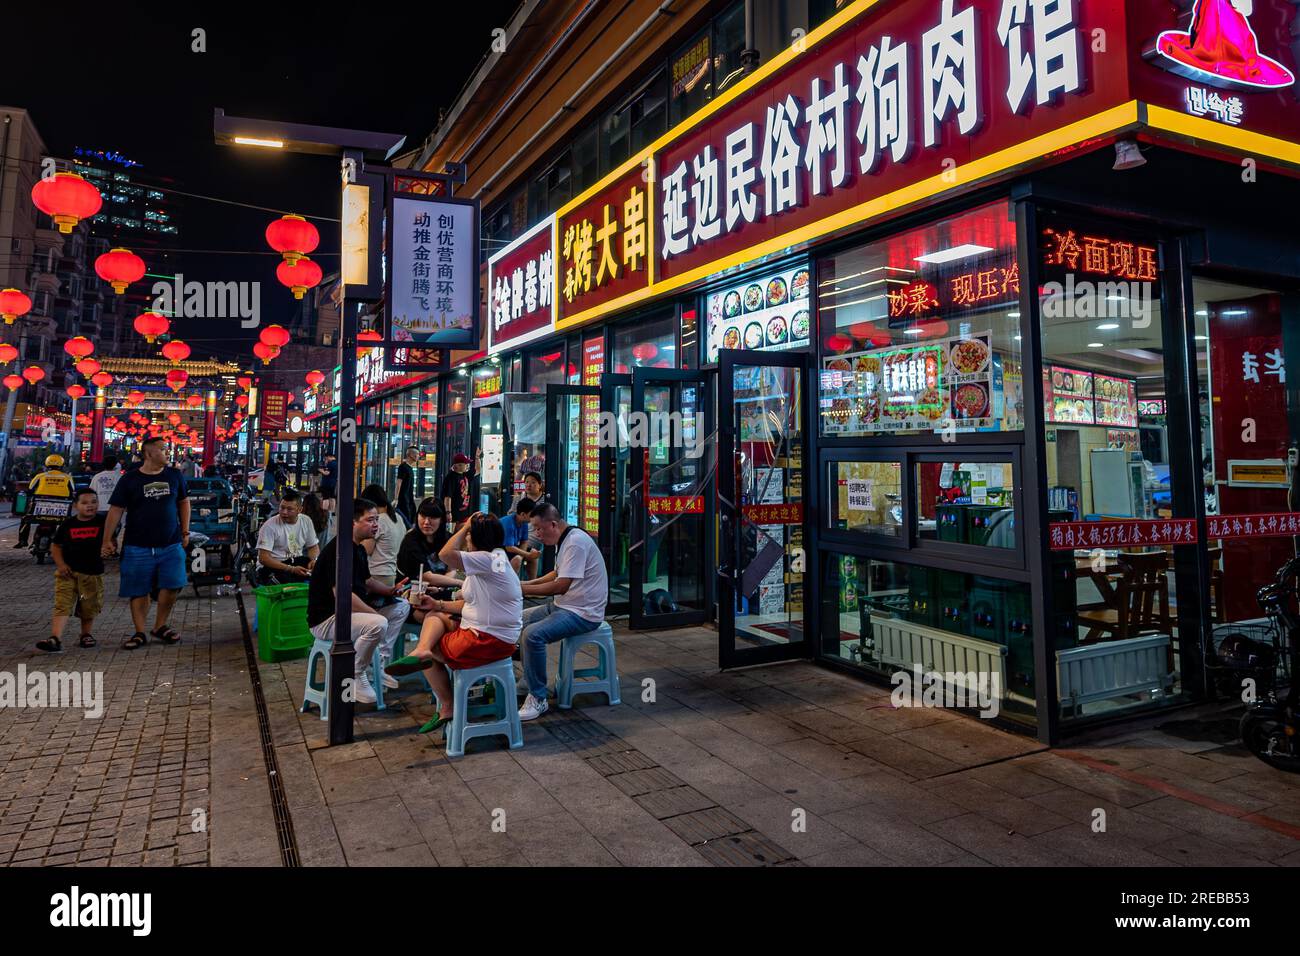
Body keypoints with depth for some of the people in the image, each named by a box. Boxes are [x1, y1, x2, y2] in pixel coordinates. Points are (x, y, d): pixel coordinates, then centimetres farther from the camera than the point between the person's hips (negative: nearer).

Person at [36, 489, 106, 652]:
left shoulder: (102, 521, -3)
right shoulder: (68, 524, 0)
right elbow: (55, 545, 9)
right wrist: (60, 564, -4)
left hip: (93, 573, 0)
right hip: (68, 572, 0)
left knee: (89, 608, 12)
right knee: (62, 605, -10)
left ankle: (86, 634, 31)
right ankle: (55, 640, -17)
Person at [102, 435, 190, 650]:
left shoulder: (175, 475, 4)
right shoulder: (129, 479, -3)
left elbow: (183, 502, 14)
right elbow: (116, 510, -1)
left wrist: (185, 531, 11)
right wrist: (107, 540, -5)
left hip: (171, 544, 2)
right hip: (138, 546, -2)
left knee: (172, 586, -5)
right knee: (139, 592, 4)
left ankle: (160, 626, 15)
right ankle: (140, 633, 15)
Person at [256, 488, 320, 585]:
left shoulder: (306, 521, 1)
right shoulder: (270, 525, -14)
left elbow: (313, 547, 13)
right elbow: (263, 558, -19)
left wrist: (314, 560, -12)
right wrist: (291, 569, -28)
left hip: (296, 561, 5)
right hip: (272, 566, -5)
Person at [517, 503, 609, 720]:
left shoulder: (576, 542, -22)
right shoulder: (564, 539, 9)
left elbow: (561, 586, -28)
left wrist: (523, 589, -20)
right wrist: (529, 583, 11)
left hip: (583, 613, -11)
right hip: (562, 605, 11)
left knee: (533, 634, -27)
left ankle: (538, 699, -16)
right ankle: (529, 680, 21)